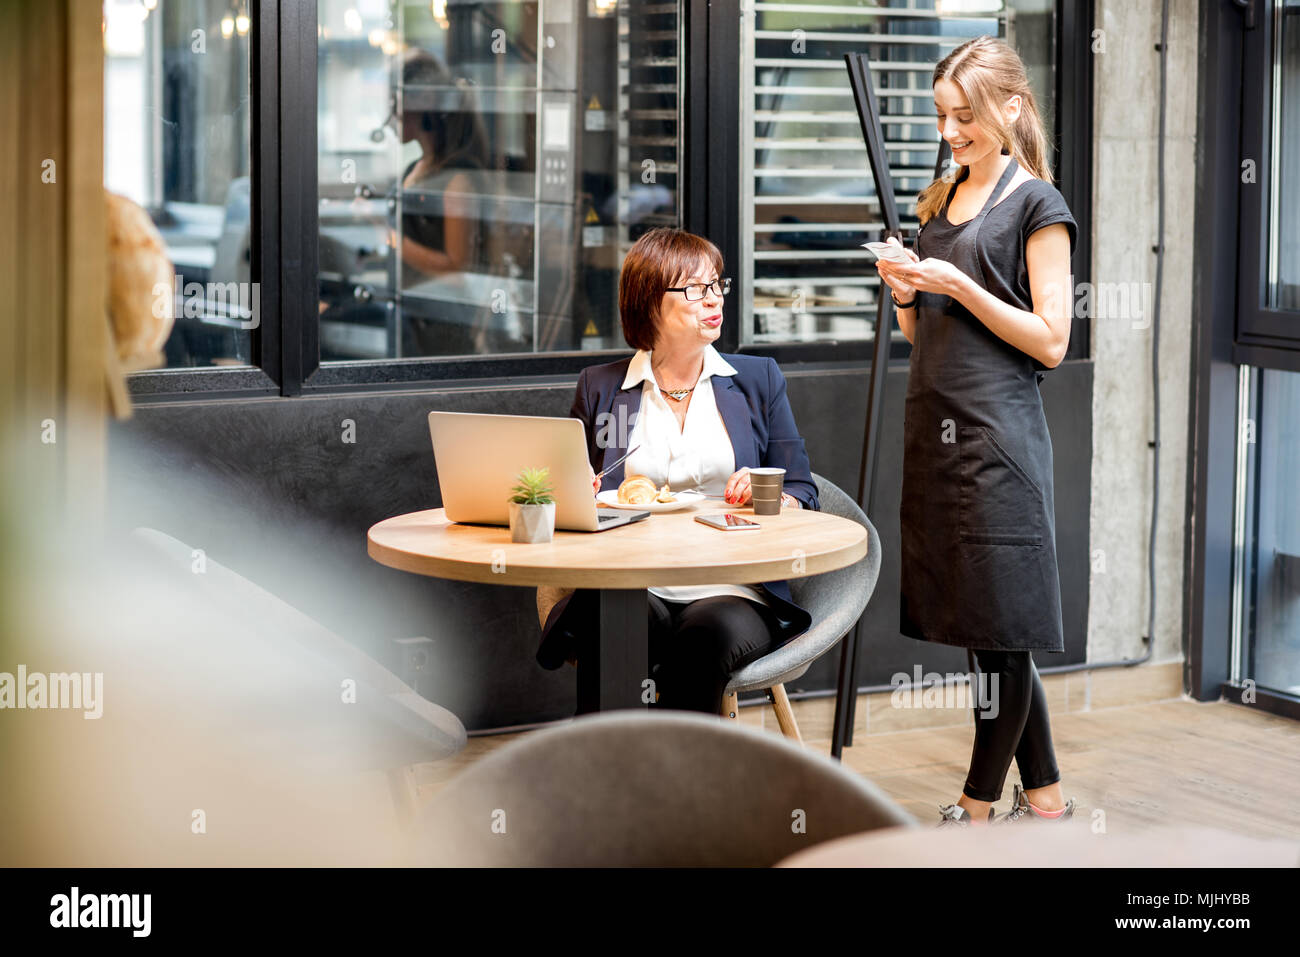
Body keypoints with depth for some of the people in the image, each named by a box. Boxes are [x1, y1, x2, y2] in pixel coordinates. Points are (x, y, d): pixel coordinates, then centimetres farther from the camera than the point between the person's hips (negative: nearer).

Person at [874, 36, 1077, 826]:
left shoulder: (1037, 206, -5)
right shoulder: (939, 201, 15)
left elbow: (1050, 342, -10)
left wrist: (957, 286, -15)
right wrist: (904, 291, 1)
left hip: (997, 433, -7)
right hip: (935, 426, 8)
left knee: (999, 626, -1)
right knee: (991, 629, 10)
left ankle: (977, 808, 6)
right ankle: (1044, 796, 20)